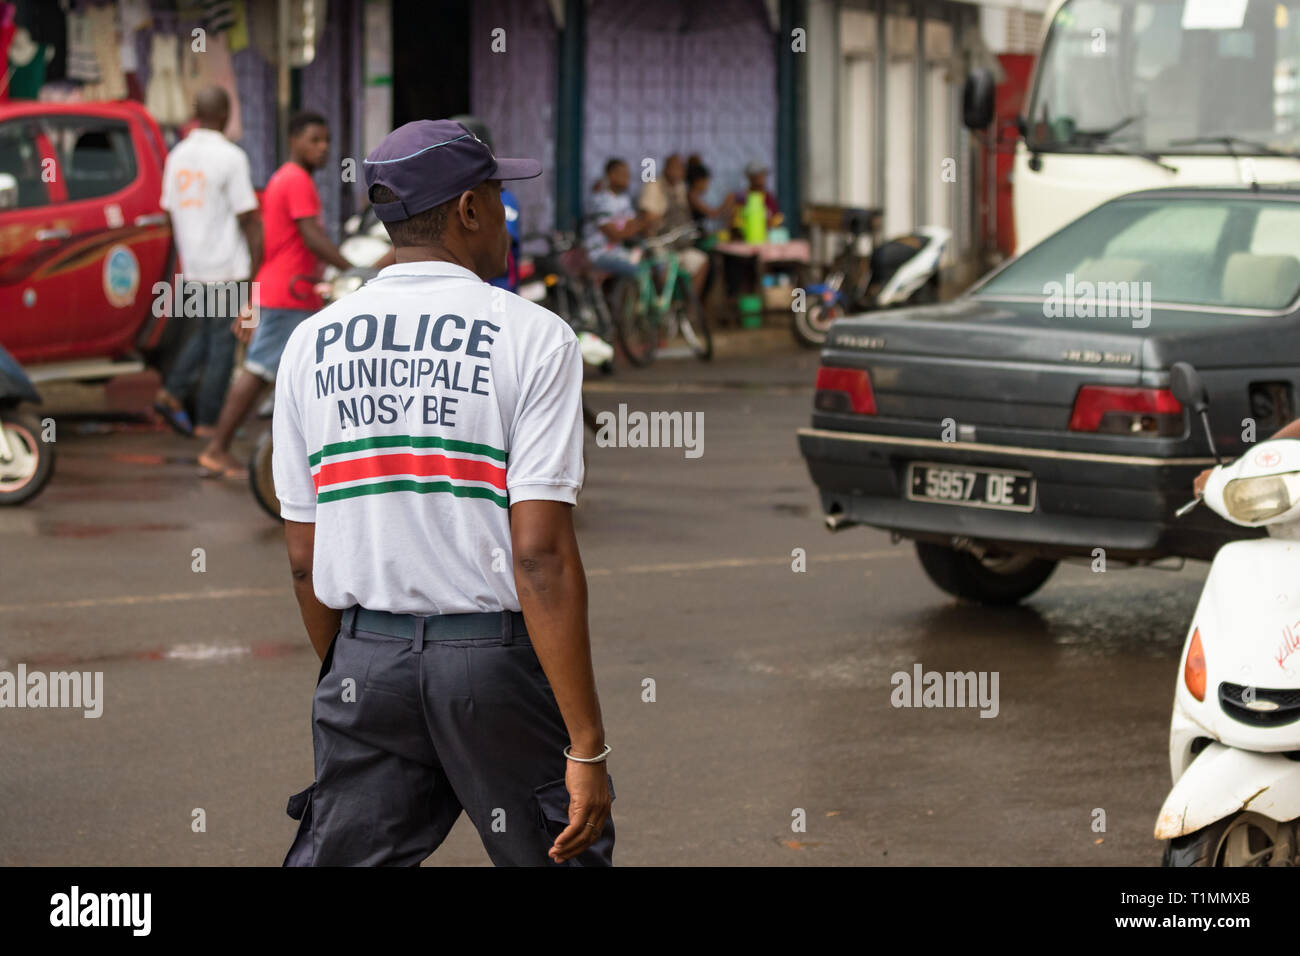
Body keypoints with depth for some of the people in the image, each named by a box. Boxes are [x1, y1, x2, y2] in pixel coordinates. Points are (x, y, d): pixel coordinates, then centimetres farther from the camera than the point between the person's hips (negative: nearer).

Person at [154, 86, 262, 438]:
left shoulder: (177, 156, 7)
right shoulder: (230, 157, -13)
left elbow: (171, 212, 14)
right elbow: (248, 217, -14)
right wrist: (257, 265, -7)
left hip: (192, 266, 6)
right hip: (228, 267, -6)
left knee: (202, 333, 22)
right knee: (222, 343, 2)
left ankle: (172, 391, 5)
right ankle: (206, 422, 5)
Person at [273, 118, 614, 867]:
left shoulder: (311, 343, 6)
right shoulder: (531, 336, -8)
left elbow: (304, 558, 9)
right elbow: (541, 556, -15)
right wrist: (587, 746, -14)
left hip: (365, 662, 4)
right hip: (498, 660, -4)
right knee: (562, 855, 8)